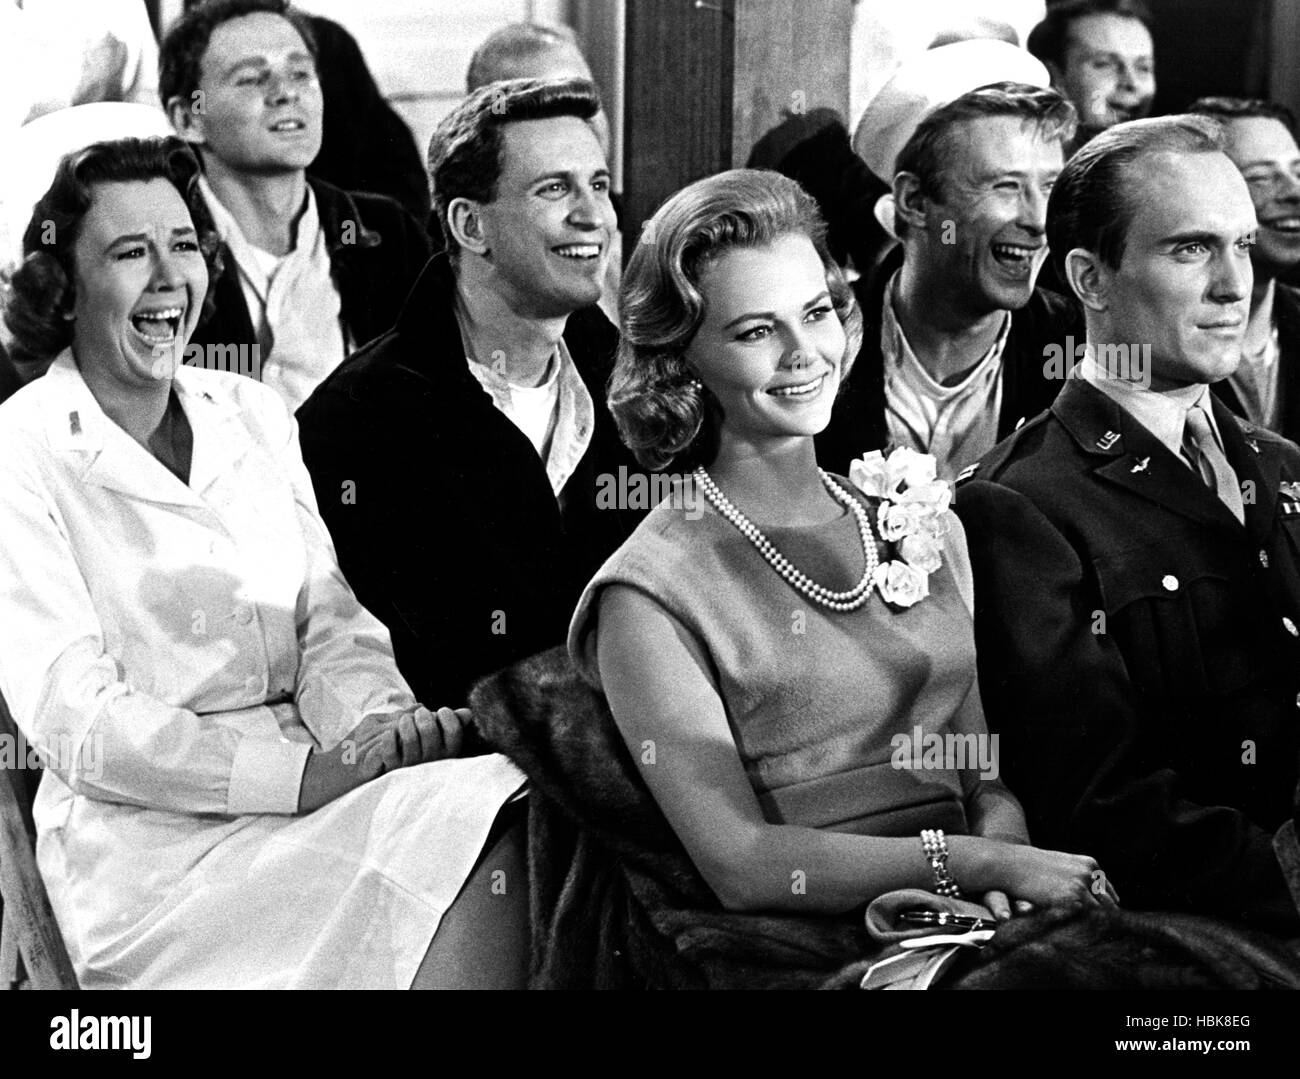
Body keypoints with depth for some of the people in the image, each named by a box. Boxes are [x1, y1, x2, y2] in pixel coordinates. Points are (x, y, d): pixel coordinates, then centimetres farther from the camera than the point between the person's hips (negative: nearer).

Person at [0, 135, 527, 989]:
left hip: (315, 775, 5)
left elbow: (332, 625, 10)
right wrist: (302, 776, -21)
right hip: (148, 837, -5)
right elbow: (76, 720, -10)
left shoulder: (255, 415, 17)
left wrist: (382, 723, -14)